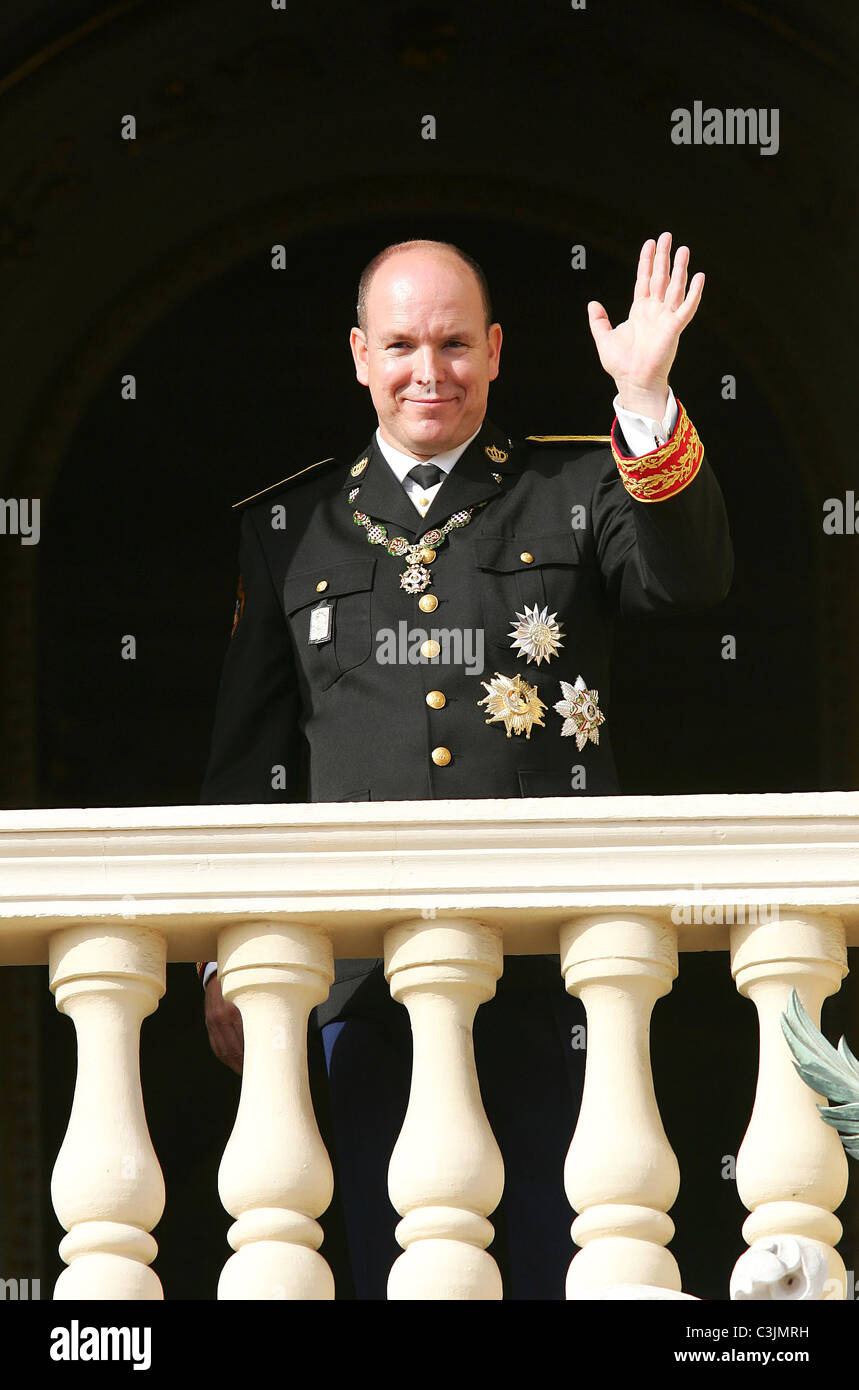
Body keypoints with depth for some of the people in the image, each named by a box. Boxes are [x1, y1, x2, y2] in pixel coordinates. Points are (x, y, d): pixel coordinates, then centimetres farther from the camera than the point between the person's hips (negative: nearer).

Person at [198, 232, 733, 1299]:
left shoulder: (577, 488, 10)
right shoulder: (289, 527, 13)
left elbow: (689, 581, -10)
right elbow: (248, 758, 15)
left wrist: (649, 406, -24)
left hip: (550, 970, -1)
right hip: (367, 970, 1)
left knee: (561, 1266, -1)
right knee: (391, 1268, 2)